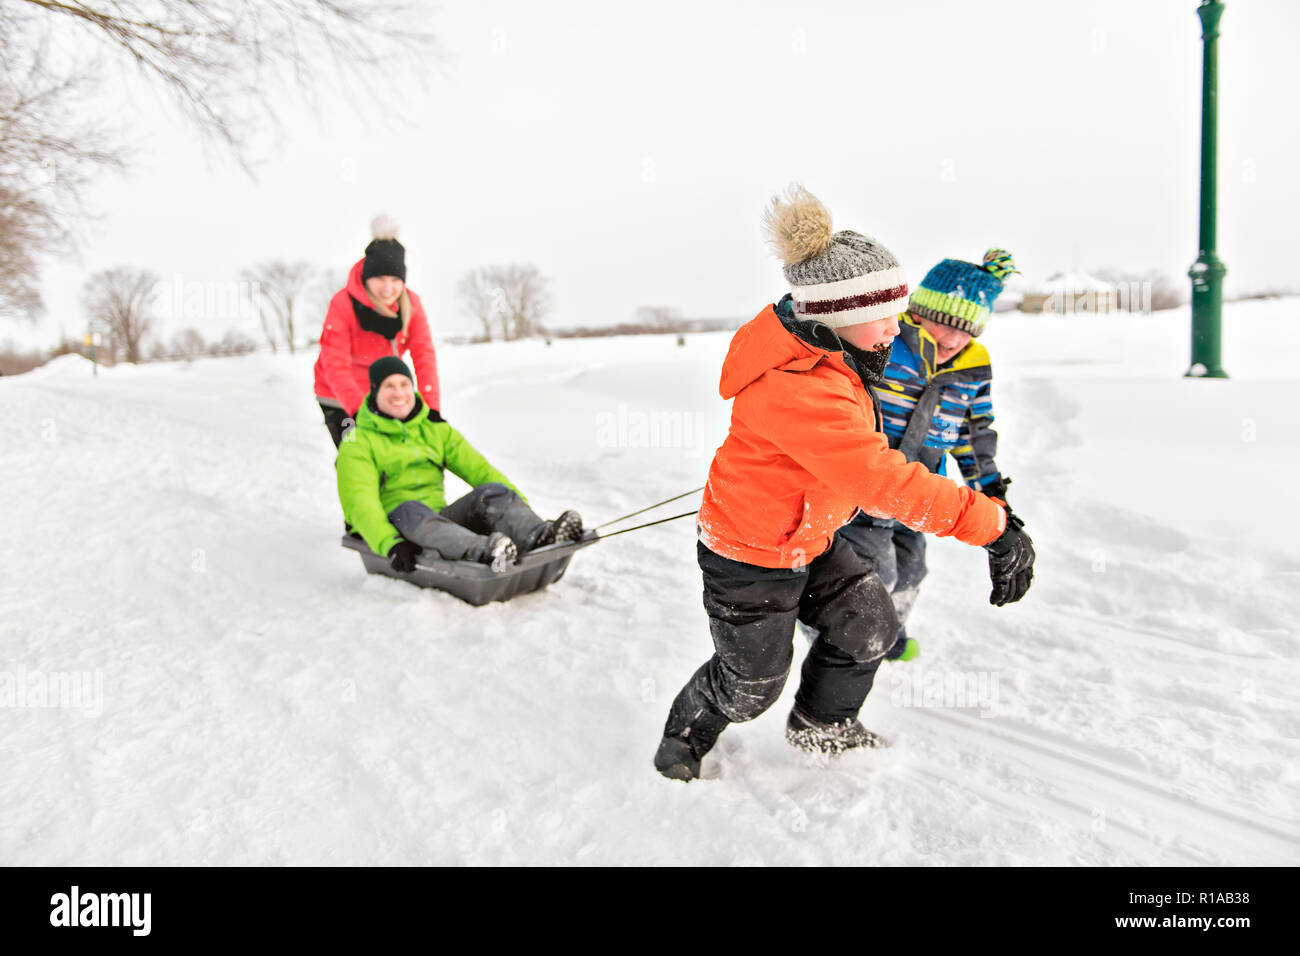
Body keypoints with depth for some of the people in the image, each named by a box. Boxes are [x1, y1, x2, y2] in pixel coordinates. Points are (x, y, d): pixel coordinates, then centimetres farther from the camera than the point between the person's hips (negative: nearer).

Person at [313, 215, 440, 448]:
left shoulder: (411, 304, -11)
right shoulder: (343, 304, -22)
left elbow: (424, 356, -17)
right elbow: (335, 366, -28)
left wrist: (432, 408, -30)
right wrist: (358, 410, -42)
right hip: (339, 399, -4)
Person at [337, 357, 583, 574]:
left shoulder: (435, 430, 15)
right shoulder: (358, 442, 0)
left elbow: (478, 468, 6)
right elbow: (360, 503, -15)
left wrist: (520, 503, -10)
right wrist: (389, 543, -35)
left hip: (440, 519, 4)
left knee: (492, 492, -22)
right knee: (409, 510, -38)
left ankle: (540, 535, -52)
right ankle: (482, 552, -66)